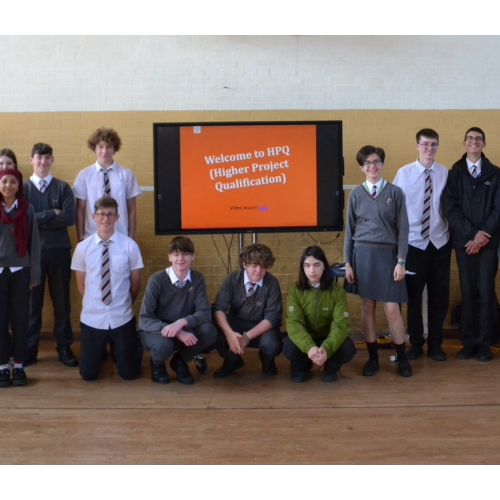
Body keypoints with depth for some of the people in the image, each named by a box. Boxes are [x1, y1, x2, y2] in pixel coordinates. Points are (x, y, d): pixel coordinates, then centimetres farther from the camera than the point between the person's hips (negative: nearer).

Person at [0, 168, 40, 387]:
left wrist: (34, 275, -1)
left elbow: (33, 242, 3)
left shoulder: (27, 209, 2)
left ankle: (18, 366, 12)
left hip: (20, 271, 0)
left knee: (20, 319, 3)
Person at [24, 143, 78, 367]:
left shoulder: (63, 188, 3)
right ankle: (30, 348, 18)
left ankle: (64, 347, 17)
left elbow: (70, 218, -9)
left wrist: (38, 219, -10)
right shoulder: (23, 188, 4)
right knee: (32, 302, 7)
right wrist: (51, 214, -12)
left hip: (59, 251, 0)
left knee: (62, 301, 7)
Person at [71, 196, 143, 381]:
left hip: (122, 318, -1)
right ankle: (102, 350, 41)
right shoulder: (82, 248, -5)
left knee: (129, 373, 9)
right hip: (92, 319, 1)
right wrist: (95, 304, 9)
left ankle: (116, 350, 41)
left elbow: (136, 283, 2)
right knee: (88, 374, 10)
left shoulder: (130, 246, -9)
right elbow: (81, 285, 7)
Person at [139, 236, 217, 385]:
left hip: (184, 331, 3)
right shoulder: (157, 280, -19)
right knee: (163, 344, -37)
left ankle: (180, 361, 4)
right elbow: (144, 320, -23)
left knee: (209, 331, -26)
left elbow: (205, 313, -14)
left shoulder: (197, 279, -8)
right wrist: (177, 332, -34)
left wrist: (182, 322, -34)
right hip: (157, 331, -3)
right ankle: (157, 364, 2)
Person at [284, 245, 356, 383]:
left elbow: (340, 324, -21)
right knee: (289, 348, -32)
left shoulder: (337, 291, -13)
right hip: (304, 340, 0)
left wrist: (326, 348, -41)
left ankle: (331, 367, 5)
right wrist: (309, 347, -42)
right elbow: (294, 323, -23)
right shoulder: (295, 290, -13)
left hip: (328, 339, 0)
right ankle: (302, 367, 4)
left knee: (348, 349, -30)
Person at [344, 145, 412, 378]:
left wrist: (401, 261, -7)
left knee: (392, 309, -4)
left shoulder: (395, 192, 1)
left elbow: (402, 229, 0)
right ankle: (373, 357, 17)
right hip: (363, 254, 2)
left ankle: (402, 358, 13)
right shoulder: (356, 194, 7)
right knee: (367, 308, 6)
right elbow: (350, 229, 8)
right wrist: (347, 262, 4)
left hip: (387, 254, -2)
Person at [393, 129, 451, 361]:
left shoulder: (445, 174, -2)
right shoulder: (404, 173, -6)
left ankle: (435, 344, 24)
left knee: (439, 295, 9)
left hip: (440, 242, 2)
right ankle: (416, 344, 24)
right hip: (414, 243, -1)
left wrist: (452, 230, -3)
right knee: (414, 296, 8)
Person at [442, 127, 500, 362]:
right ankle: (468, 343, 8)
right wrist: (471, 235, -10)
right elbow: (450, 208, -1)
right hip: (464, 241, 0)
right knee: (468, 292, 2)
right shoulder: (454, 174, 7)